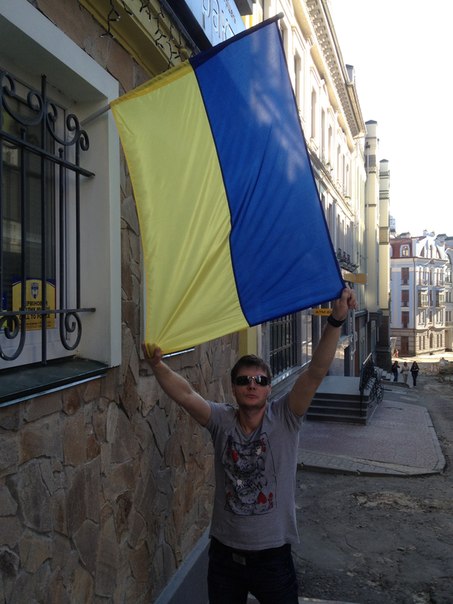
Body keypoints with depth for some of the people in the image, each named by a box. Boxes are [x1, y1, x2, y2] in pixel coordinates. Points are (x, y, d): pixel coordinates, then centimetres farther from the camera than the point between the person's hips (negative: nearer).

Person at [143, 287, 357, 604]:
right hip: (225, 554, 2)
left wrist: (336, 321, -35)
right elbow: (185, 394, -22)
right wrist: (157, 364, -40)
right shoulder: (222, 420, -7)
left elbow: (316, 373, -24)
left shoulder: (284, 419, -11)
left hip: (273, 556, -2)